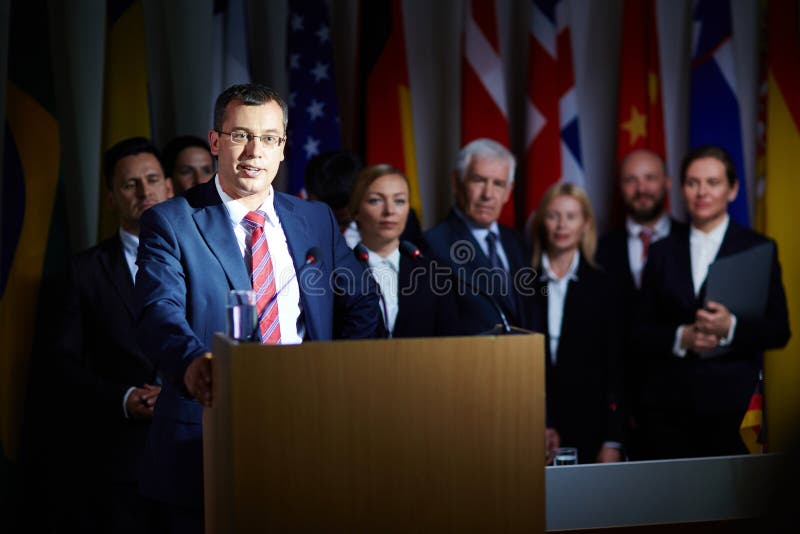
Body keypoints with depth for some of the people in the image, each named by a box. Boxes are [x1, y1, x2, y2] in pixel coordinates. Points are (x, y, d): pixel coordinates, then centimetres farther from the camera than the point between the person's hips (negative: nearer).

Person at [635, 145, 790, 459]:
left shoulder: (758, 249, 5)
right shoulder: (663, 252, 13)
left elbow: (779, 331, 1)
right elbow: (642, 332, 10)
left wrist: (731, 327, -17)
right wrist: (680, 337, -10)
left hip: (732, 406, -2)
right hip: (667, 407, 2)